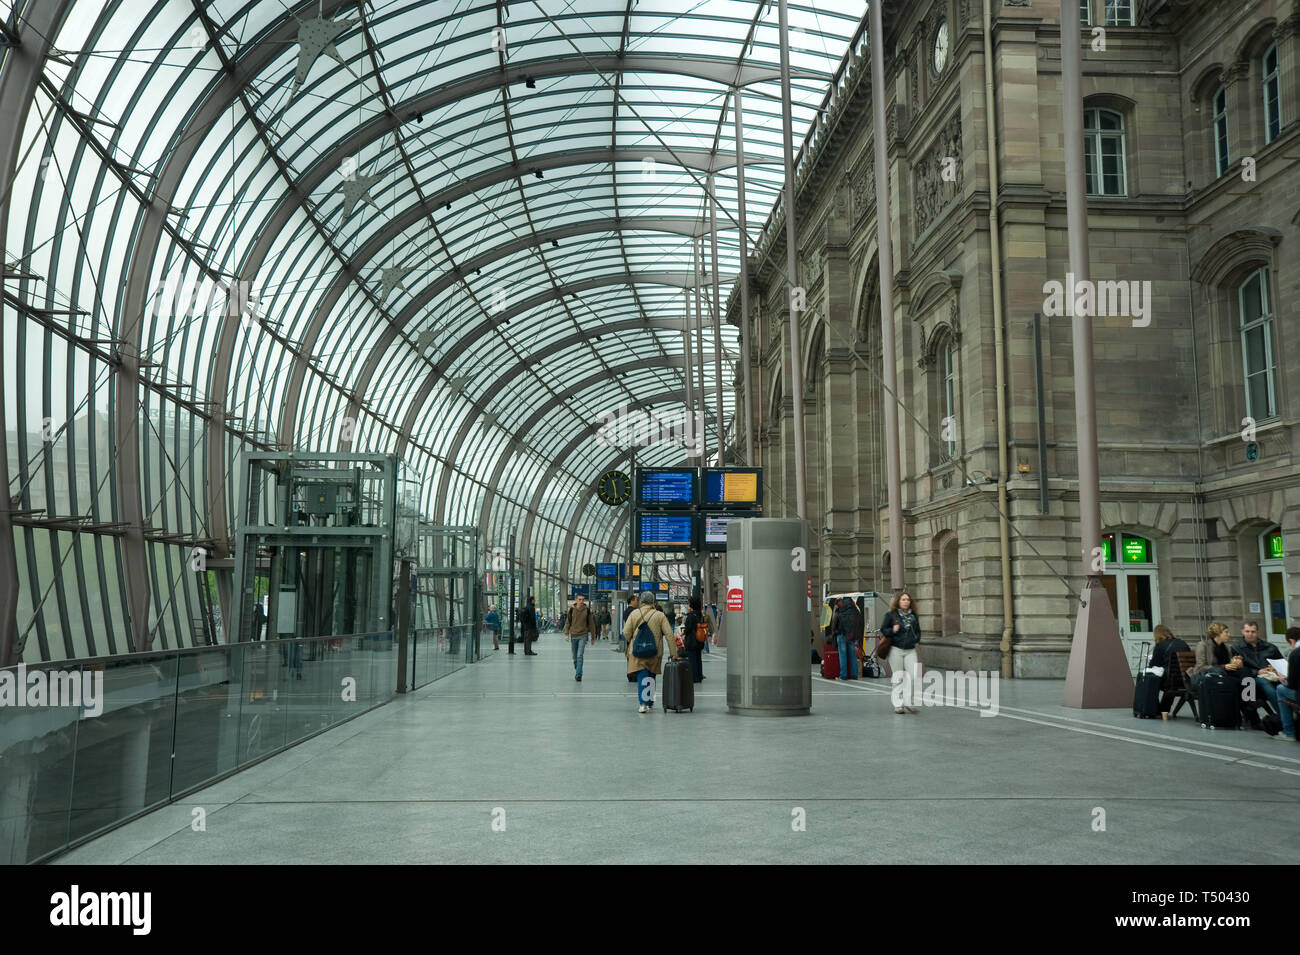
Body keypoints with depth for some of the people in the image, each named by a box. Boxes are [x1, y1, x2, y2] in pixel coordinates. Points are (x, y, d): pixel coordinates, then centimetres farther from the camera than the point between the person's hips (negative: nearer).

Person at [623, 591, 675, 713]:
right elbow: (669, 634, -4)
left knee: (642, 677, 0)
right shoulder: (660, 615, -1)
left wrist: (629, 647, 15)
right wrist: (673, 653, -1)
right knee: (651, 677, 17)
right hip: (654, 653, 1)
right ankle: (650, 702, 25)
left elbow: (626, 634, -2)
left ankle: (644, 704, -14)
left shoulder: (634, 614, -1)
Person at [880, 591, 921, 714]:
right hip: (896, 650, -3)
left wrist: (916, 641, 5)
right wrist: (892, 631, -17)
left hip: (910, 650, 3)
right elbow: (883, 629, 2)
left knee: (913, 675, -9)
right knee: (898, 677, 1)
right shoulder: (891, 615, -1)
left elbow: (918, 630, 22)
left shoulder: (913, 616, 11)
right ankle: (898, 704, 7)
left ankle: (908, 702, 0)